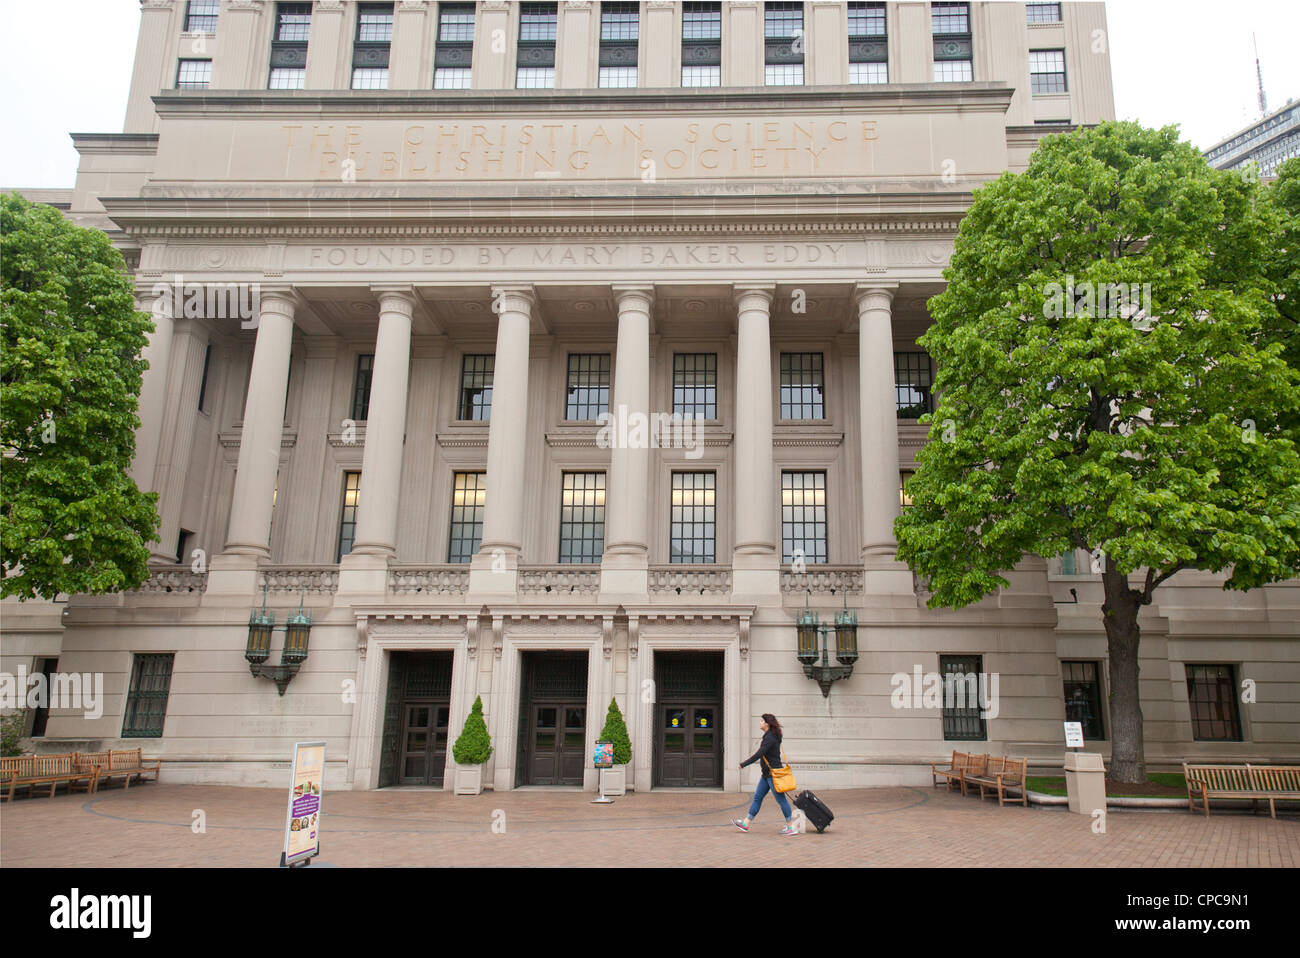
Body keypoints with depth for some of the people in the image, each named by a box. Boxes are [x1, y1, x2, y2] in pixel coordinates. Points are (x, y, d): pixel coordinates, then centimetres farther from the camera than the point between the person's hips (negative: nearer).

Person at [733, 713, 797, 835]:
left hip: (773, 773, -10)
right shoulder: (768, 736, 11)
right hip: (767, 774, 10)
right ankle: (745, 823, 16)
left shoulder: (770, 738, -19)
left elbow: (759, 754, -23)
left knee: (780, 799, -3)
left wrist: (743, 764, -17)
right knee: (757, 797, 11)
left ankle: (792, 827, 5)